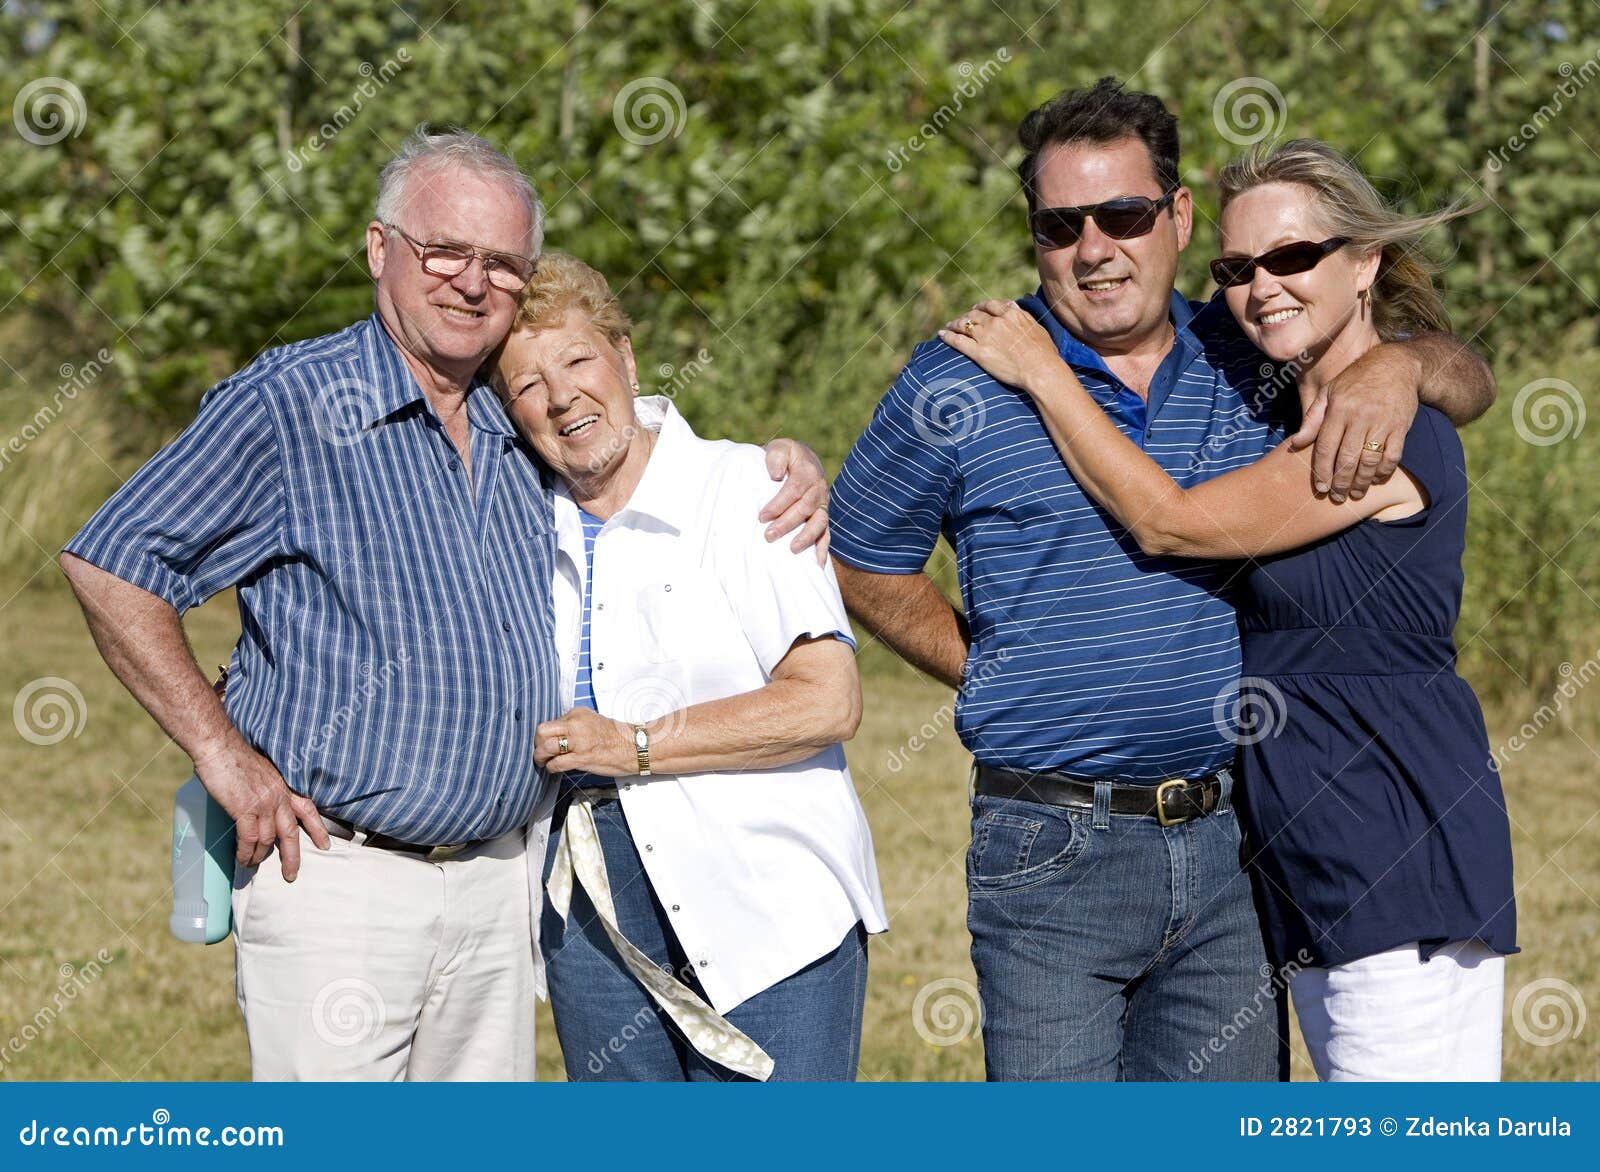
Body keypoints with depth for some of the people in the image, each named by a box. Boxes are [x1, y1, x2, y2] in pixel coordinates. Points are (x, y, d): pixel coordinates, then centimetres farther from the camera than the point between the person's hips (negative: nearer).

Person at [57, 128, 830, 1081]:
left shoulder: (525, 433, 12)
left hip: (498, 881, 6)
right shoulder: (289, 404, -6)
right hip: (333, 871, -6)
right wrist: (223, 753, -11)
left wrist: (786, 464, 8)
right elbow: (112, 564, -7)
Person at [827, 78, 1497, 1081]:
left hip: (1227, 842, 4)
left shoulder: (1249, 362, 8)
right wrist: (994, 676, 2)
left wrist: (1400, 363, -9)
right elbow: (863, 565, 10)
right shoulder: (960, 385, -2)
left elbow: (1470, 383, 15)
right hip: (1053, 850, -3)